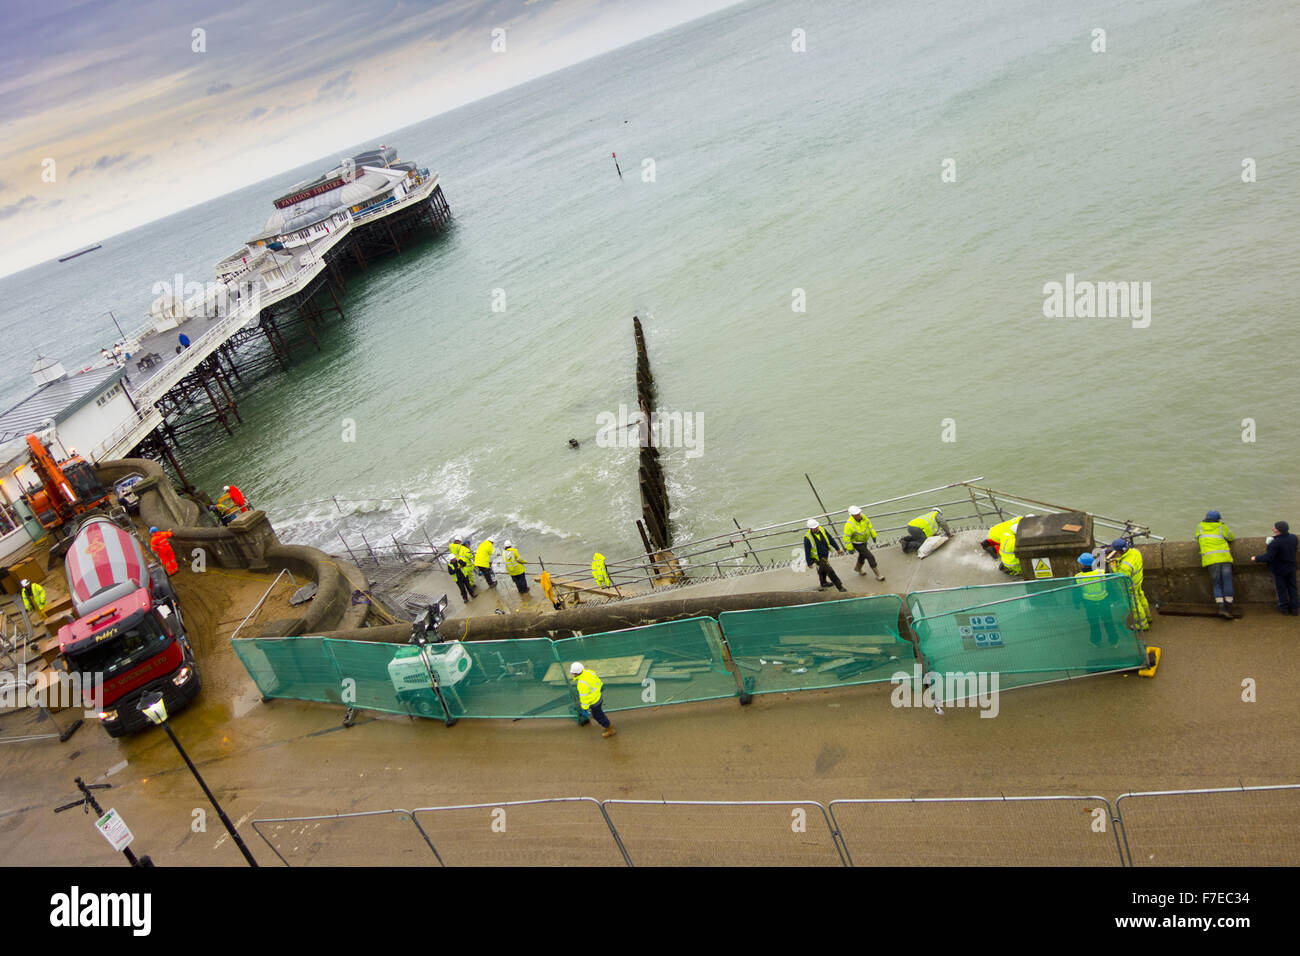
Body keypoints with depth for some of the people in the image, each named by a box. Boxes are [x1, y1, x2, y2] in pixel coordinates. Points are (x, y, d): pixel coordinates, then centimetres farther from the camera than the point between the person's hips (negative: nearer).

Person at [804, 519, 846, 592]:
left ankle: (823, 583, 51)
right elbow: (807, 551, -20)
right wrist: (809, 563, -16)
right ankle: (840, 587, 3)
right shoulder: (807, 537, -27)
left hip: (826, 555, 6)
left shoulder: (822, 530, -13)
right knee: (830, 571, -7)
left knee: (822, 569, 27)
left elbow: (830, 539, 0)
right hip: (818, 558, -6)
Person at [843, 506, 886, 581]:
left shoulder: (862, 517, -18)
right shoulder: (849, 525, -36)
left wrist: (873, 535, 4)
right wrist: (850, 549, -21)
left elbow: (869, 525, -1)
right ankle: (878, 575, 2)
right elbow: (846, 537, -27)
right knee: (870, 557, -9)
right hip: (857, 543, -7)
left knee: (863, 555, 29)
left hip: (864, 540, 7)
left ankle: (858, 567, 58)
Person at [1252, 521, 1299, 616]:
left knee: (1281, 588, 12)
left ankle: (1284, 607, 22)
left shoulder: (1275, 543, -29)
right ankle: (1295, 609, 21)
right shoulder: (1294, 538, -9)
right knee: (1292, 587, 16)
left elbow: (1268, 557, -27)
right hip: (1291, 568, 5)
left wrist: (1256, 558, -12)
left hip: (1279, 569, -5)